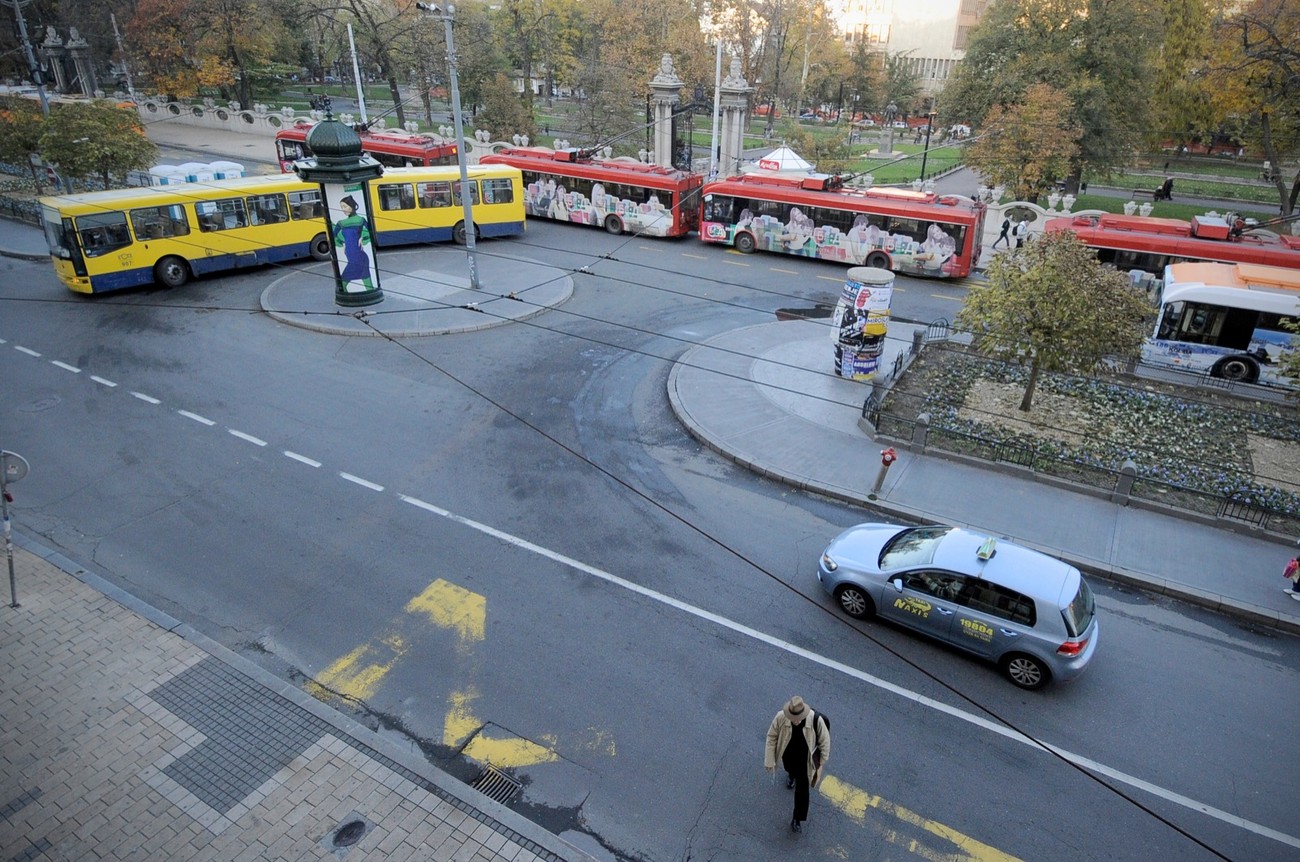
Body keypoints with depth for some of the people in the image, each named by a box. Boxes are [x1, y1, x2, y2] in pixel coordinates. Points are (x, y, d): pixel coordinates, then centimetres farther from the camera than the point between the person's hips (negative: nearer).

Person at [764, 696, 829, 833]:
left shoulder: (816, 720, -37)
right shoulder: (780, 717, -34)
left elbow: (824, 740, -17)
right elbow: (772, 737, -17)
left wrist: (823, 759, -2)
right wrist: (769, 760, -11)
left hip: (805, 760, -1)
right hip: (788, 757, 2)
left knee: (802, 789, 12)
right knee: (791, 770, 34)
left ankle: (797, 819, 36)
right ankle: (791, 775, 71)